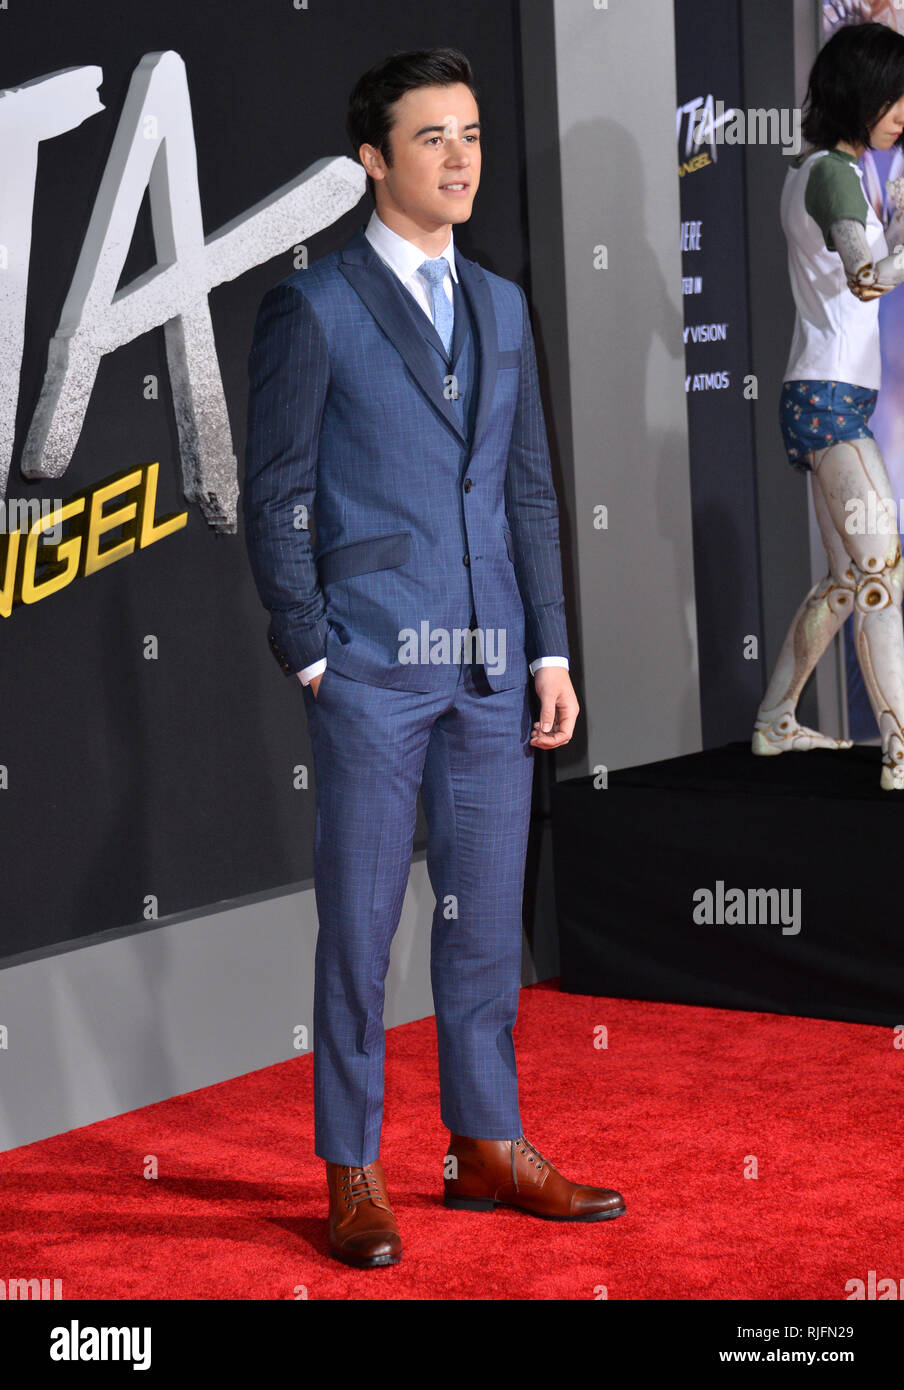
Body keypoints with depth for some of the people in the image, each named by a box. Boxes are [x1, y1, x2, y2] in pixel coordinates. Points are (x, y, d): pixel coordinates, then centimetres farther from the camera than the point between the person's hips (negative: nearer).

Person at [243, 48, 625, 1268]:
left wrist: (550, 653, 8)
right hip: (372, 664, -5)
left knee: (487, 916, 11)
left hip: (491, 667, 5)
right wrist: (311, 657, -9)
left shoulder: (501, 308, 13)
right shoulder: (312, 309, -4)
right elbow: (271, 501, -4)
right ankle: (353, 1177, 10)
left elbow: (530, 492, 15)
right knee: (359, 924, 1)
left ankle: (488, 1147, 22)